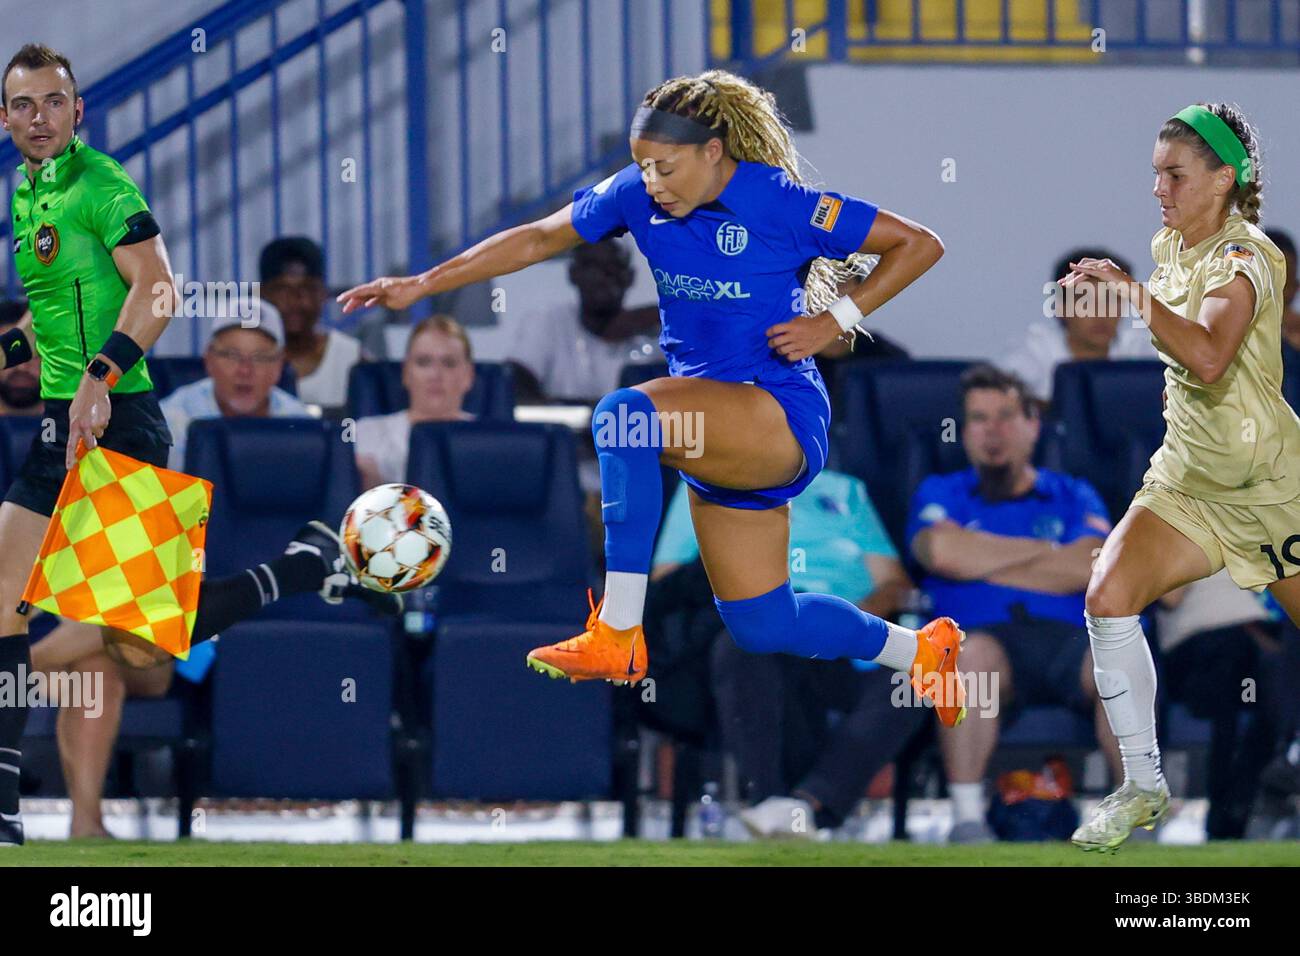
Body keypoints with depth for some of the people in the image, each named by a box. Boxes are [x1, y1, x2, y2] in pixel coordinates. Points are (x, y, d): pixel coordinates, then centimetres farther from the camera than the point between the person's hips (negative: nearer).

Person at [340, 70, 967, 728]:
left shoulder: (781, 204, -16)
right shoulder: (638, 195, -1)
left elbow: (920, 245, -10)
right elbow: (540, 239, 8)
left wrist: (836, 321, -16)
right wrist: (422, 285, 4)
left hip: (784, 414, -8)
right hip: (710, 419, 8)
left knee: (621, 418, -33)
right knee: (762, 625, 11)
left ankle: (618, 637, -32)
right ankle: (917, 649, 35)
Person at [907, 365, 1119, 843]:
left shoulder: (1074, 496, 24)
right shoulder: (940, 494, 23)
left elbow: (1088, 568, 3)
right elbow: (942, 551, -1)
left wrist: (981, 562, 5)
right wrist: (1047, 552, 6)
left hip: (1069, 640, 1)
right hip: (992, 634, -1)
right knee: (973, 651, -40)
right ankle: (967, 817, -39)